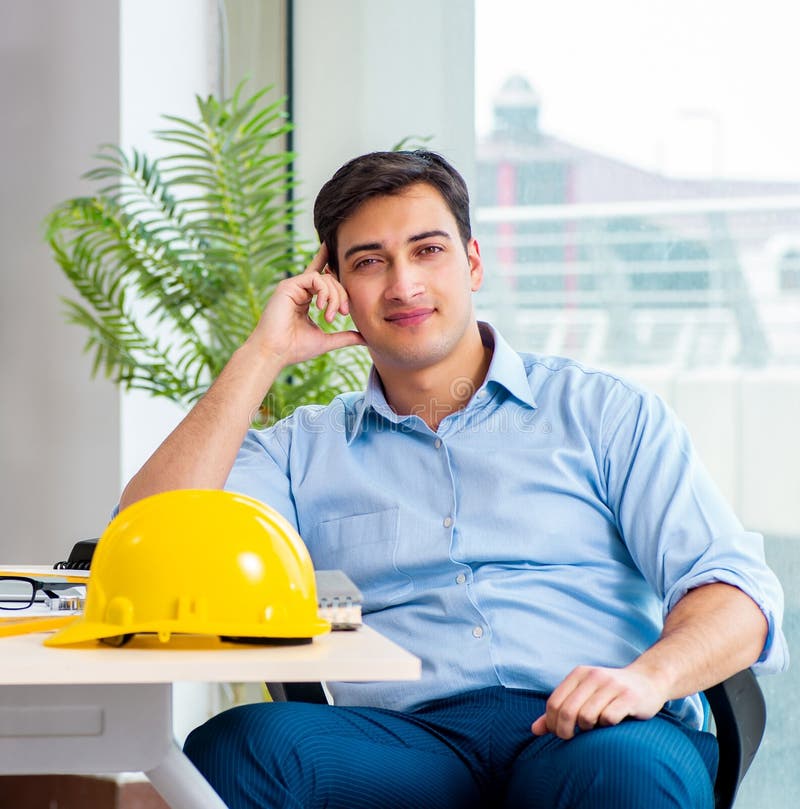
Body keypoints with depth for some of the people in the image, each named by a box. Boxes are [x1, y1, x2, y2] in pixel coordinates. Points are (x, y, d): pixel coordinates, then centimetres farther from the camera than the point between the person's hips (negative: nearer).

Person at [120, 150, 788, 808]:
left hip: (578, 734, -2)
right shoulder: (303, 450, 20)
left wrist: (648, 675, -17)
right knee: (238, 744, -30)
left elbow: (734, 591, 6)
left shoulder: (605, 412, 16)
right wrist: (265, 354, 9)